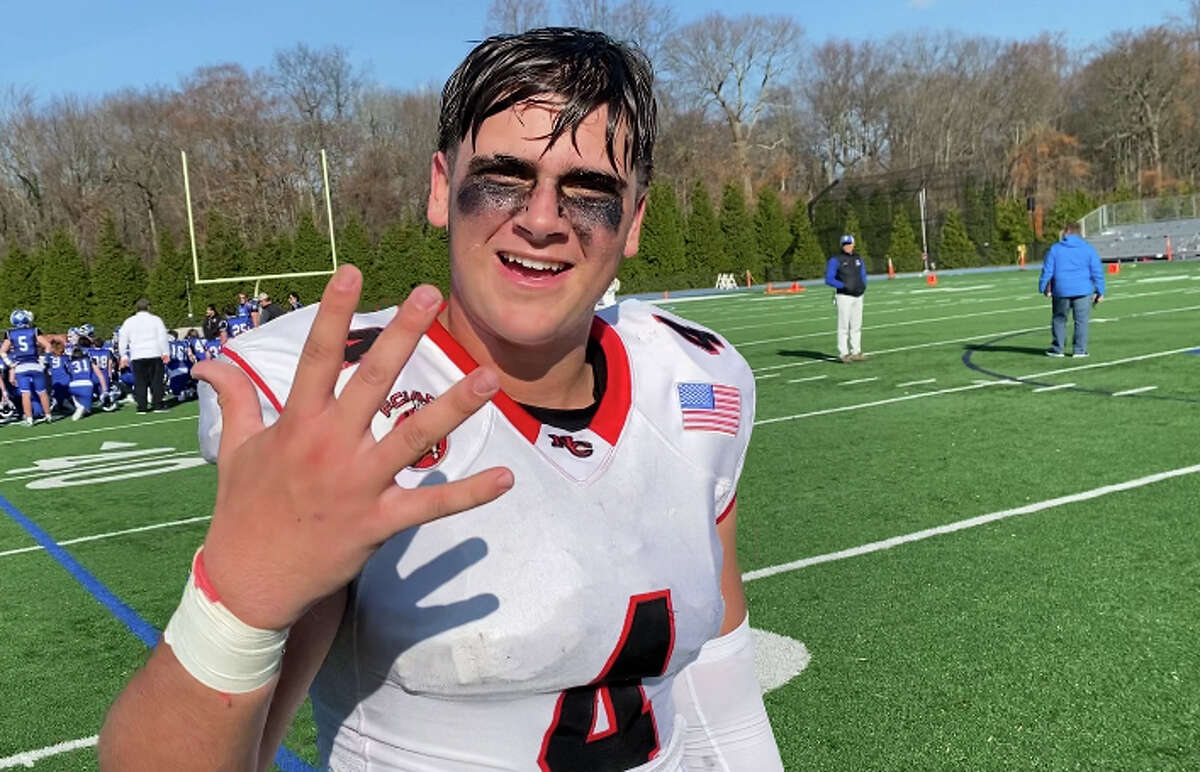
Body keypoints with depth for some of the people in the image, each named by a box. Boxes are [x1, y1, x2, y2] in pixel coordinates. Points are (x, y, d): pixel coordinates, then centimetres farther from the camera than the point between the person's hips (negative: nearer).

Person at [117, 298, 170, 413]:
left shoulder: (129, 322, 9)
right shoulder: (155, 320, 2)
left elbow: (123, 341, 10)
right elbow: (162, 338, -2)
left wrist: (124, 356, 14)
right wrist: (165, 353, 1)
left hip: (137, 356, 2)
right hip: (154, 355, -1)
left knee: (140, 382, 5)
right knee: (156, 381, 3)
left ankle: (142, 407, 2)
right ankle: (158, 405, 2)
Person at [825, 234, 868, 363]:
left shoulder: (858, 259, 13)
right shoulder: (835, 260, -6)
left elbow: (863, 276, 23)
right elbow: (829, 279, -11)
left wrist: (863, 287, 3)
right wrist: (844, 286, -20)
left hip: (858, 296, 6)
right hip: (844, 296, -6)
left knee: (856, 326, 9)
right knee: (844, 326, -6)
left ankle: (856, 352, 15)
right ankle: (843, 354, -3)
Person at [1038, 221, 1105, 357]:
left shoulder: (1055, 249, 1)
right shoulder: (1088, 249, 4)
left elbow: (1047, 270, 1)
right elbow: (1097, 272, 3)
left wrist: (1043, 288, 10)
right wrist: (1100, 291, 7)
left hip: (1061, 291, 0)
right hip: (1083, 290, 0)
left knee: (1059, 319, 13)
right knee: (1081, 320, 5)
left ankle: (1057, 348, 15)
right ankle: (1079, 350, 3)